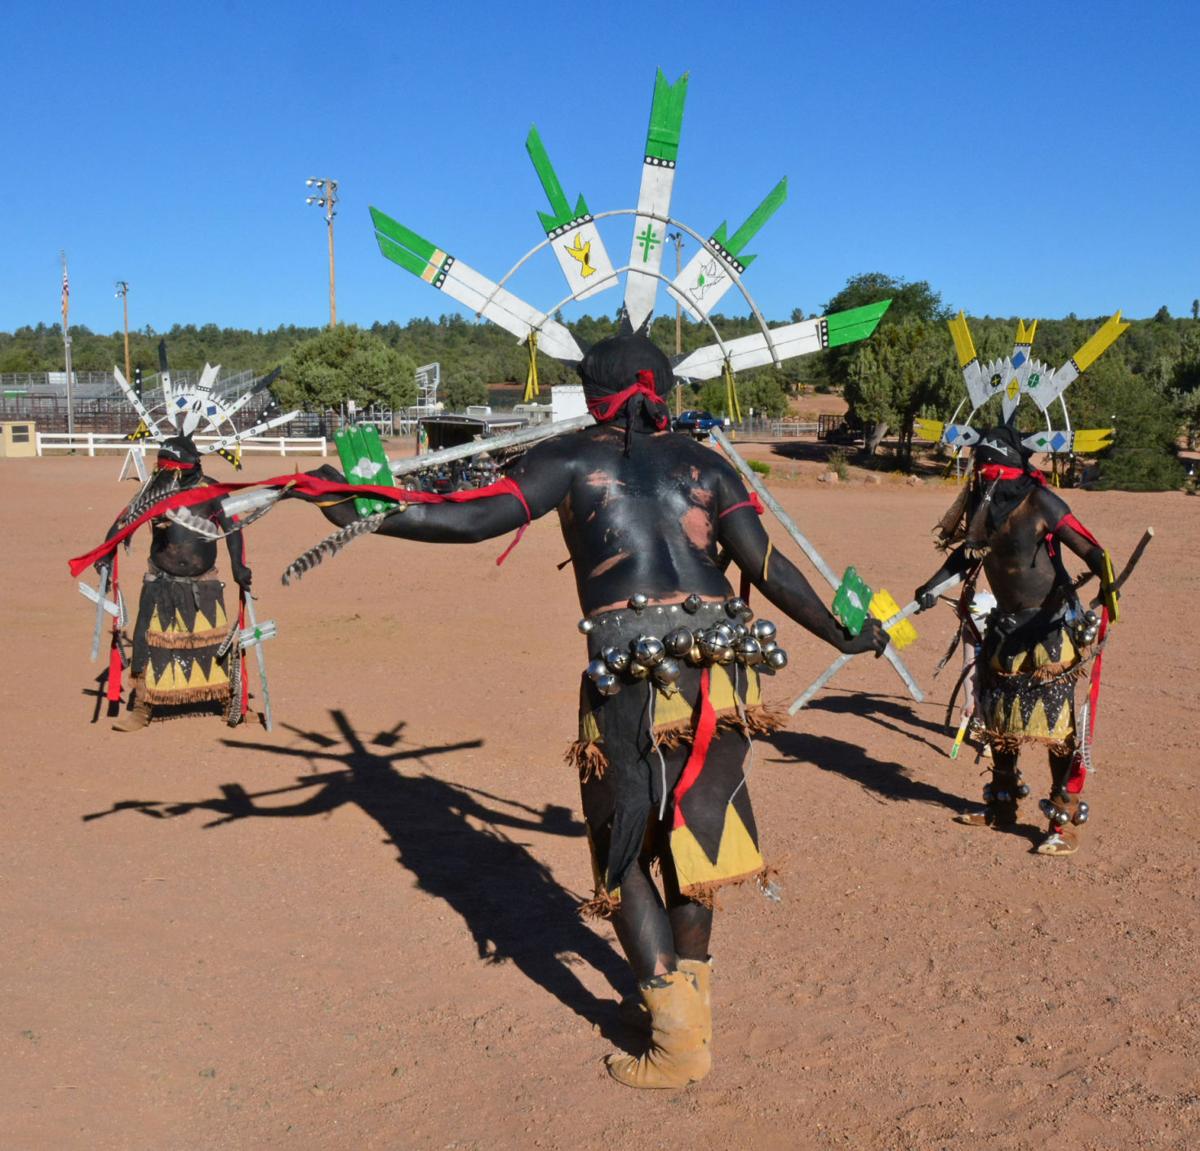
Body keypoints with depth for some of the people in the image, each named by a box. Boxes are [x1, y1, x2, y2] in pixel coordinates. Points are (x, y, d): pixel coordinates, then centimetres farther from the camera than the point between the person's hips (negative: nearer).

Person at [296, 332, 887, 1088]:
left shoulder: (574, 460, 7)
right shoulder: (705, 465, 14)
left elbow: (476, 518, -5)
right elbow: (769, 567, 7)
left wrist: (359, 515, 1)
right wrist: (844, 637, 19)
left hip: (632, 672, -4)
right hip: (721, 668, 4)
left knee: (623, 851, 9)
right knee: (689, 833, 21)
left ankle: (680, 1039, 8)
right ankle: (688, 991, 34)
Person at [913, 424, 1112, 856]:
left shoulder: (1039, 502, -17)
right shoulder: (980, 504, 2)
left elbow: (1089, 549, -22)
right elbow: (965, 553, 17)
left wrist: (1106, 583, -39)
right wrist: (932, 586, 7)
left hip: (1052, 624, -7)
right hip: (1006, 624, 7)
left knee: (1056, 722, -6)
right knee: (999, 717, 16)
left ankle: (1065, 822, 4)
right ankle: (1003, 804, 33)